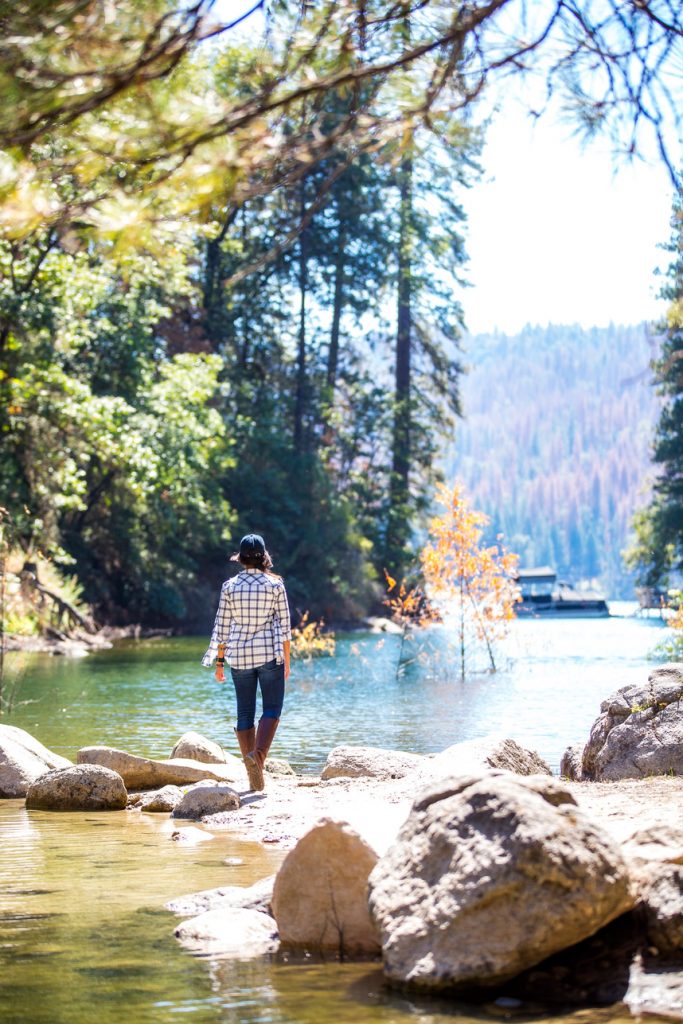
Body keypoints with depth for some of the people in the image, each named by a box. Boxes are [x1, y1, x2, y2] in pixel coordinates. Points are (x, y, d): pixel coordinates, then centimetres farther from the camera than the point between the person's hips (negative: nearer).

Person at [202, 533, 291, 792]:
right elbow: (284, 625, -2)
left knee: (245, 713, 8)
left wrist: (219, 661, 9)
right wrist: (286, 660, 7)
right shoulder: (275, 584, -4)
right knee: (272, 709, 7)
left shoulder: (229, 586, 0)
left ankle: (253, 774, 6)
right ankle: (259, 753, -19)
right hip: (270, 654, -2)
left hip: (239, 655, 2)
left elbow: (221, 627, 1)